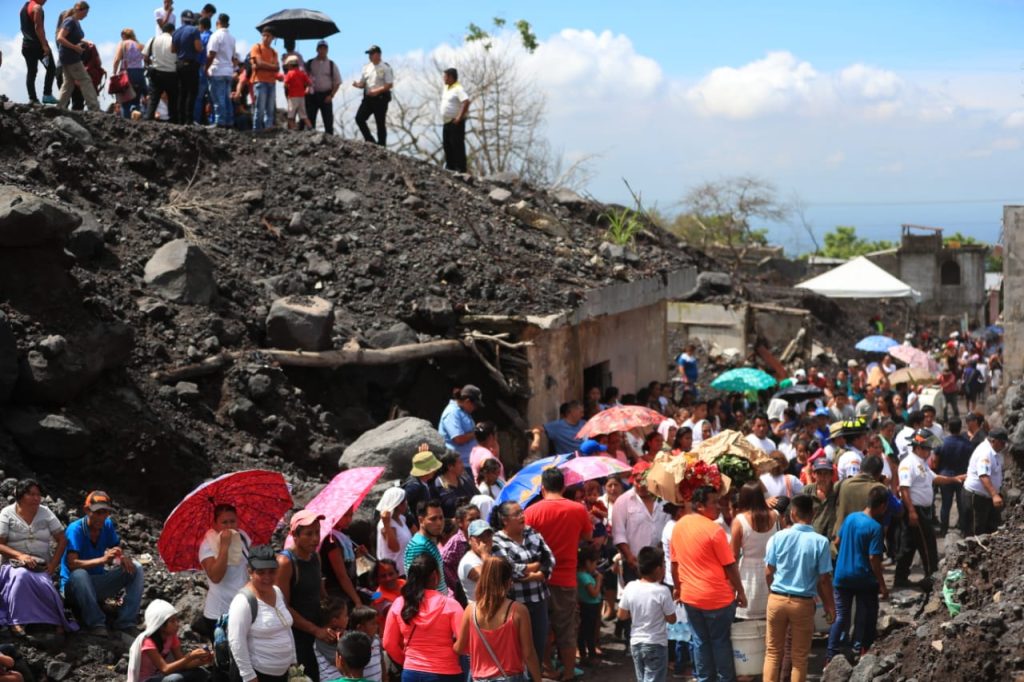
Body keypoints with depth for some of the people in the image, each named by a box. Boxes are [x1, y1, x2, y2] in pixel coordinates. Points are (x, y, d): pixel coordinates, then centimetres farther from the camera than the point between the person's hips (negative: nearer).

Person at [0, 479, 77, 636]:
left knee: (43, 585, -34)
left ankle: (56, 621, -20)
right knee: (21, 575, -37)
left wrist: (53, 564, -6)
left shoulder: (45, 513, 7)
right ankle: (17, 622, -34)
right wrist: (20, 556, -22)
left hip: (42, 567, 1)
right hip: (15, 564, -1)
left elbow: (62, 540, 7)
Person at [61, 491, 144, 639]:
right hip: (74, 587, -6)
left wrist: (124, 557, -21)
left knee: (135, 568, -8)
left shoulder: (107, 525, 0)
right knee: (79, 574, -39)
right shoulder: (75, 529, -19)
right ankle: (97, 626, -34)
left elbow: (118, 550, 6)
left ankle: (125, 625, -19)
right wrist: (103, 559, -41)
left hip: (98, 585, 6)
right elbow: (72, 564, -29)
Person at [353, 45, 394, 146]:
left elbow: (390, 84, -10)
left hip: (380, 98, -6)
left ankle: (381, 146, 8)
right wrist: (357, 84, -8)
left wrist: (377, 91, -21)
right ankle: (370, 141, 7)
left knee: (381, 124, 0)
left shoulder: (385, 67, -5)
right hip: (368, 98, 6)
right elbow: (362, 83, 15)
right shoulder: (366, 68, 13)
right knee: (359, 118, -5)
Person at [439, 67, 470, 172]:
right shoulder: (446, 88, 13)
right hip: (446, 122, 10)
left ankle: (462, 169, -4)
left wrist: (459, 117, -27)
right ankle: (450, 166, 25)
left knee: (457, 145, -7)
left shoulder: (458, 89, -17)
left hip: (456, 123, -10)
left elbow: (466, 102, -30)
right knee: (447, 144, 15)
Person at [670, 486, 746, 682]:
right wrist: (740, 592, -3)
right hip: (717, 596, -5)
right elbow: (730, 565, -13)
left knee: (700, 641, 14)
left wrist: (678, 588, 22)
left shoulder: (678, 526, 3)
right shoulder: (714, 530, -17)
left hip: (690, 595, 5)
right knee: (720, 641, 8)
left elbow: (674, 563, 11)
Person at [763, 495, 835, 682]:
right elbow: (824, 579, -7)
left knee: (773, 652, 13)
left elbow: (768, 572, 0)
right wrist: (829, 604, 8)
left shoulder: (778, 537, -6)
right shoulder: (820, 542, -11)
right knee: (799, 657, 10)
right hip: (803, 603, -1)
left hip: (777, 599, 1)